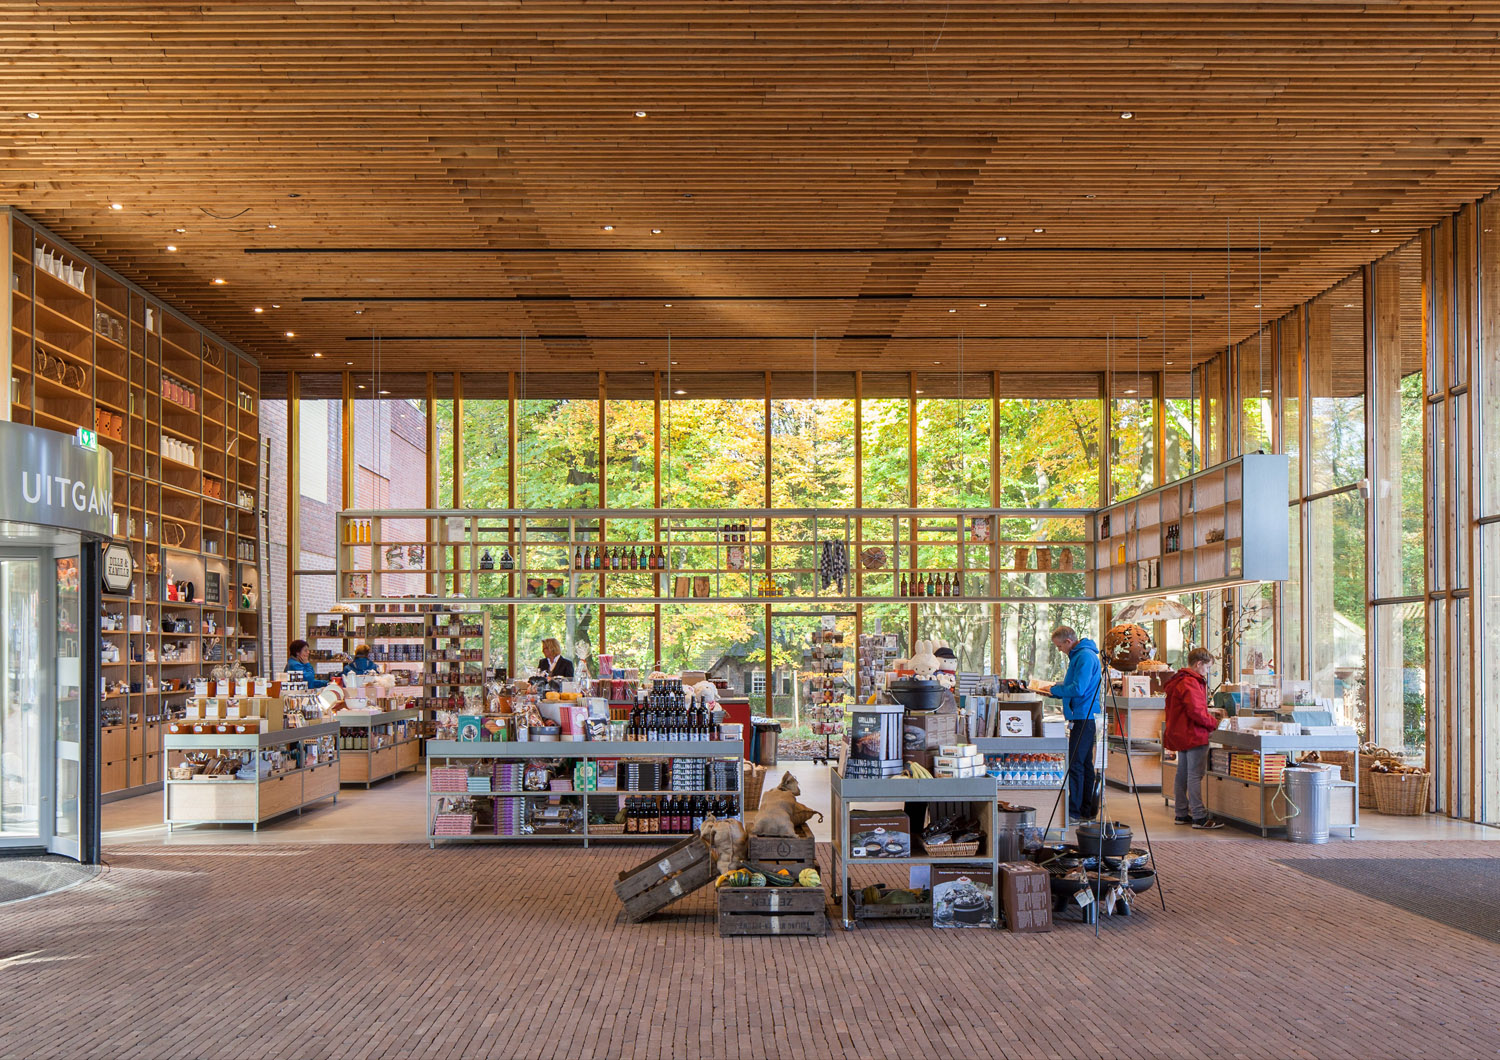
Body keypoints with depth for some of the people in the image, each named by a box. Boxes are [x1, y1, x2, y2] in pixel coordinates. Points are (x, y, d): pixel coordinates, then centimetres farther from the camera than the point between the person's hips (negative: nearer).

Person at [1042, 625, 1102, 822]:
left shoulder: (1085, 656, -15)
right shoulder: (1079, 655, 18)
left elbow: (1078, 689, -22)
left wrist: (1055, 690, -9)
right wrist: (1053, 691, 14)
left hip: (1084, 718, -11)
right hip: (1084, 716, 11)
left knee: (1075, 764, -9)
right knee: (1084, 763, 12)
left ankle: (1074, 810, -7)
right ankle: (1087, 809, 17)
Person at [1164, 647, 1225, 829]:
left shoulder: (1178, 681, 16)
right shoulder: (1190, 683, -18)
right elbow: (1196, 712, -25)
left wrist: (1208, 713, 16)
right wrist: (1214, 723, -12)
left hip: (1180, 735, 11)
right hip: (1194, 736, -11)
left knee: (1182, 775, 14)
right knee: (1195, 775, -9)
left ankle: (1182, 813, 20)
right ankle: (1199, 817, -8)